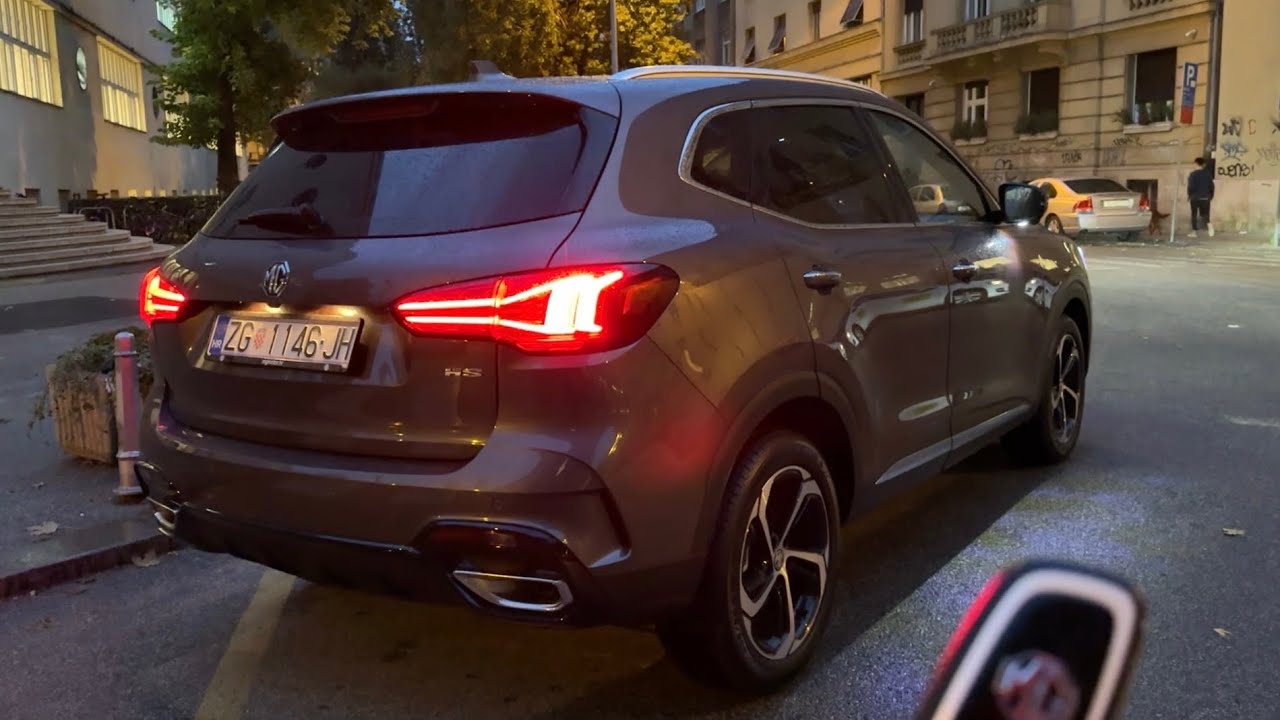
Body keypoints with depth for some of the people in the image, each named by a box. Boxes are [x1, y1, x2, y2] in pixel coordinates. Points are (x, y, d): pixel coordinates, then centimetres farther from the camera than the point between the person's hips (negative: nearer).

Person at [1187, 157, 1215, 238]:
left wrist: (1188, 196, 2)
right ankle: (1209, 224, -17)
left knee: (1194, 215, 5)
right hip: (1205, 197, 4)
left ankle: (1193, 232, 6)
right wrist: (1211, 196, 15)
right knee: (1205, 214, 12)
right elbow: (1211, 185, 5)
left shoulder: (1193, 174, -10)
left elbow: (1190, 186, -12)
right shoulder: (1208, 173, 3)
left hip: (1195, 197, -4)